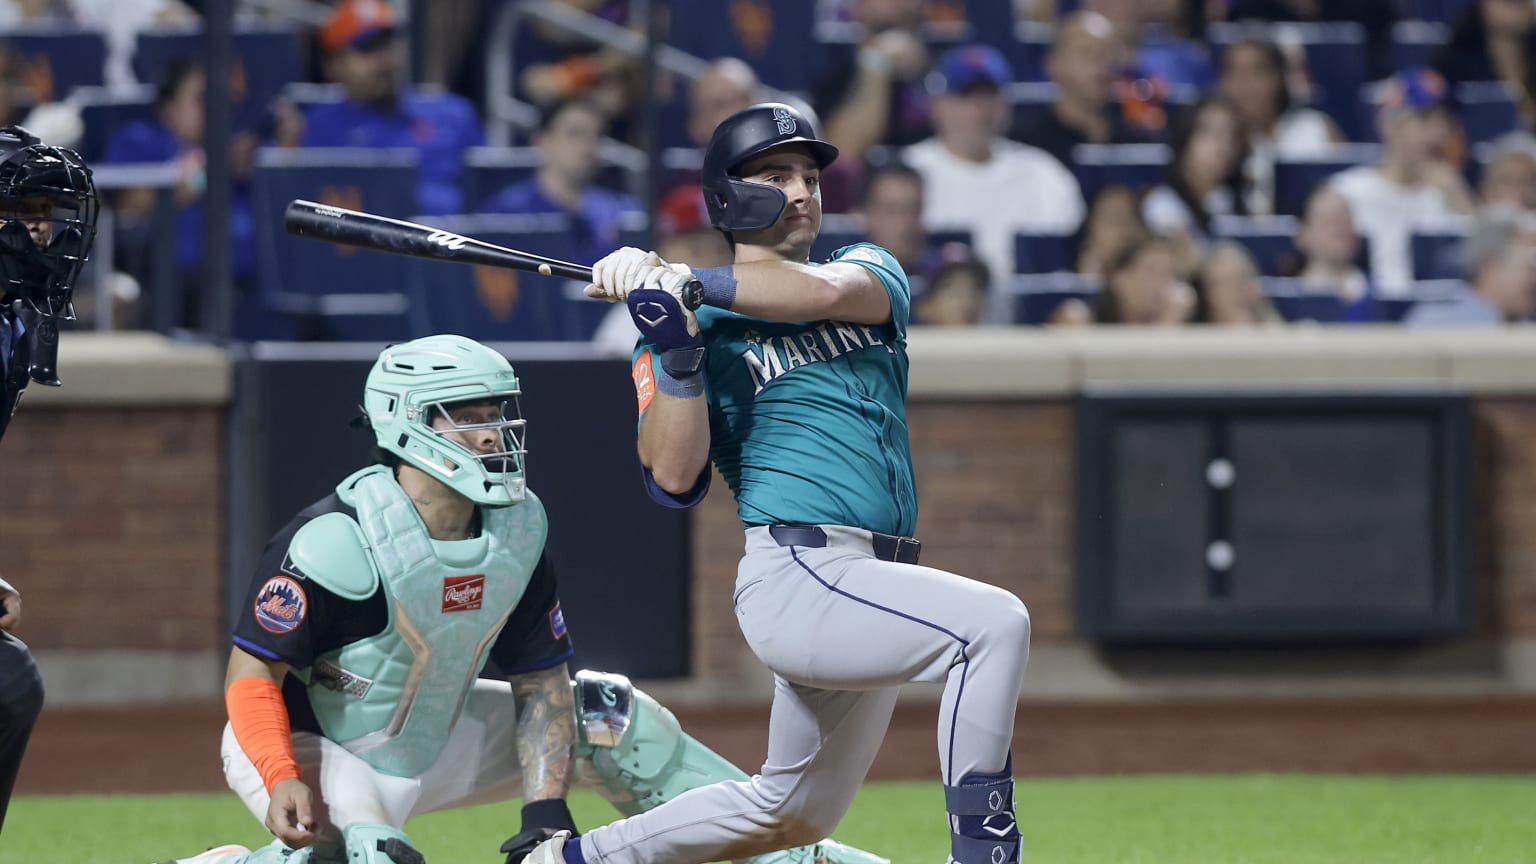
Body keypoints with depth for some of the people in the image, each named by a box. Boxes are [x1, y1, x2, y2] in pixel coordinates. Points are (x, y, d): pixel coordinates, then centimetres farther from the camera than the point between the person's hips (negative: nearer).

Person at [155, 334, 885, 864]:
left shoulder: (517, 529, -6)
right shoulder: (336, 542, -27)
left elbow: (538, 683, 0)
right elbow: (252, 671, -22)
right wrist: (281, 783, -37)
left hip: (432, 739, 7)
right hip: (315, 747, -7)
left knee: (606, 715, 3)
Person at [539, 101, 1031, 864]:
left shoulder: (870, 270, 14)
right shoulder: (700, 332, 4)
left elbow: (826, 292, -12)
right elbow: (674, 479, -9)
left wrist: (689, 283, -17)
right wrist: (675, 347, -18)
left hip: (875, 587, 6)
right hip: (796, 574, -6)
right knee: (995, 623, -27)